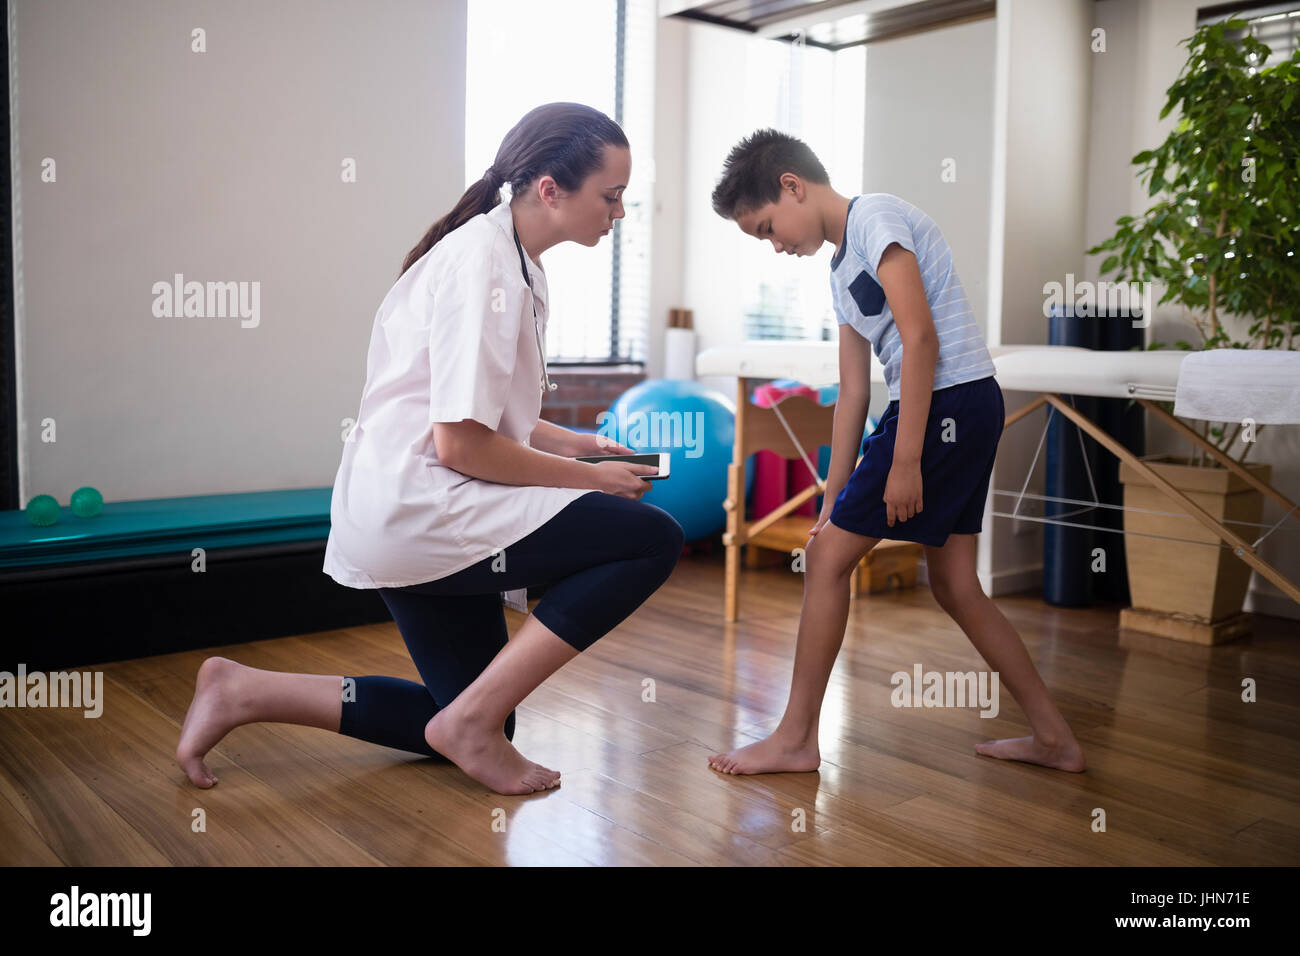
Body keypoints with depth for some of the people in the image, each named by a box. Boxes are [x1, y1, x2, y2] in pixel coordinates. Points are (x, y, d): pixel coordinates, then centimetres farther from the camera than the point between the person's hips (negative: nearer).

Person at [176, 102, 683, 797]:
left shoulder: (511, 260, 13)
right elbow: (460, 443, -21)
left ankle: (243, 692, 16)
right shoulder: (481, 263, -17)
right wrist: (589, 477, -10)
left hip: (398, 523, 10)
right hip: (417, 511, -10)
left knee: (478, 726, 17)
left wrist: (573, 444, 7)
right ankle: (473, 721, -9)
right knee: (653, 538, -15)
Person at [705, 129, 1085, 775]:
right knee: (954, 586, 12)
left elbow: (920, 338, -17)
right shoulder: (844, 268, 21)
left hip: (950, 401, -10)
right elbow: (853, 392, 18)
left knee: (829, 556, -5)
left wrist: (905, 460, -19)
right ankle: (1054, 738, 22)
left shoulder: (876, 217, -7)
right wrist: (834, 500, 15)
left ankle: (795, 739, 5)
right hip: (966, 411, 10)